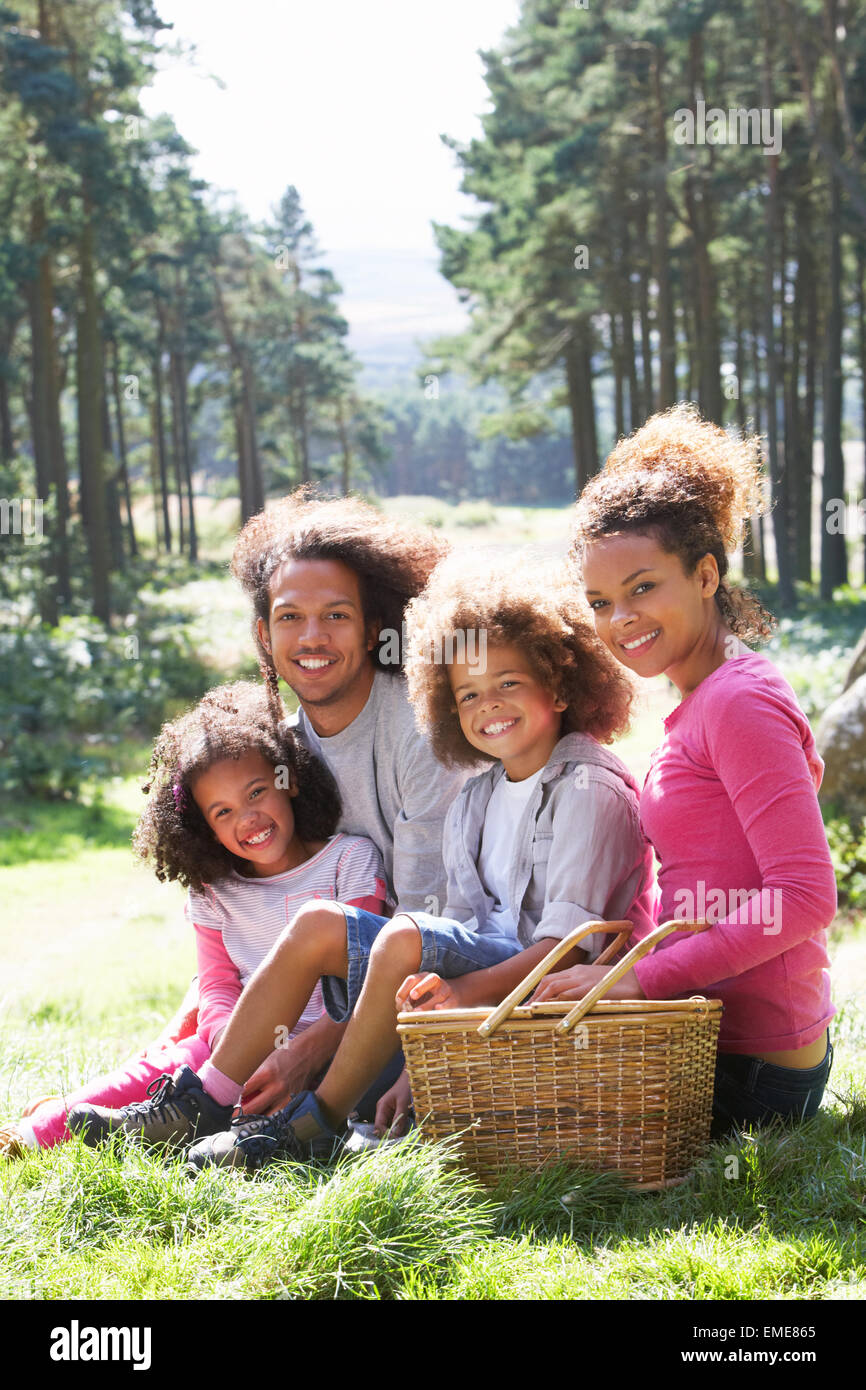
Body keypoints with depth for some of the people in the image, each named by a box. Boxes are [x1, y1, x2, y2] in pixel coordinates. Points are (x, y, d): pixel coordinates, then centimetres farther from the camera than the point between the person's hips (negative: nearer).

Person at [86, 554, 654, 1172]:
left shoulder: (590, 790, -10)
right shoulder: (472, 804, 15)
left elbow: (571, 940, -19)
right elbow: (465, 926, 9)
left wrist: (467, 988, -33)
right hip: (483, 964, 8)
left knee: (406, 936, -32)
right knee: (318, 925, -3)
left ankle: (318, 1123, -19)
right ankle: (199, 1107, -5)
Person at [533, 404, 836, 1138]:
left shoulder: (740, 702, -17)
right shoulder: (703, 703, 12)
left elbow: (806, 898, -23)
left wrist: (645, 975, -22)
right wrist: (621, 962, 5)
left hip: (746, 1067, -9)